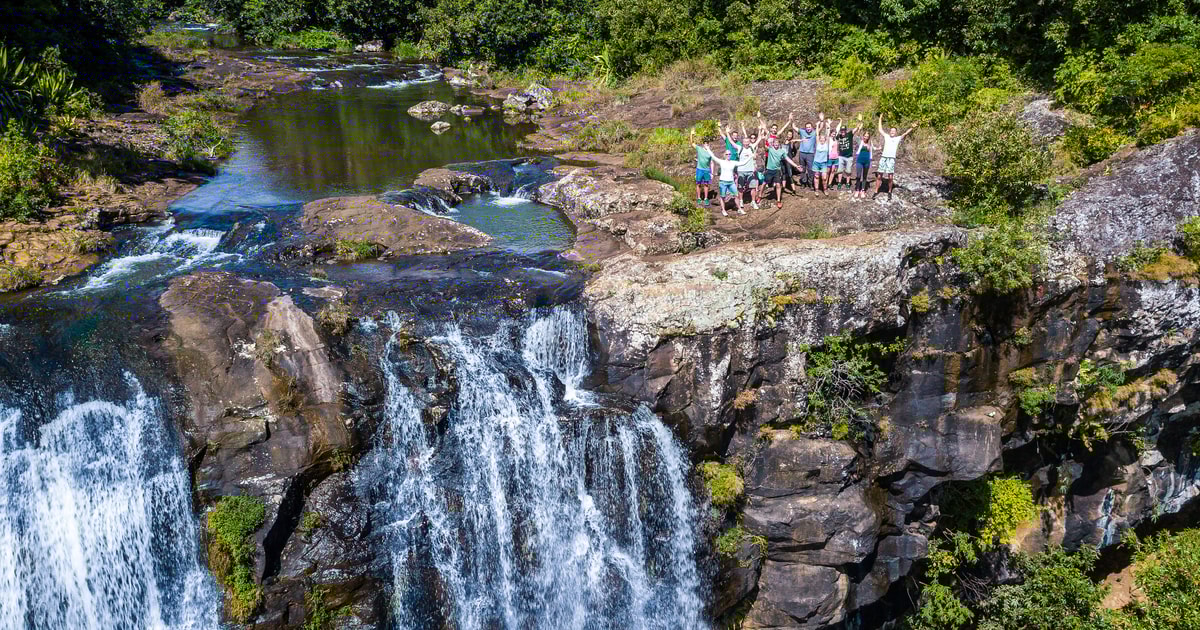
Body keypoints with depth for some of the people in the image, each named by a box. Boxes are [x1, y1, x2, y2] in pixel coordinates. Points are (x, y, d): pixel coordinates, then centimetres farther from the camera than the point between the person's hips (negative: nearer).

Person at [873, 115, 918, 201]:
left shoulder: (898, 138, 11)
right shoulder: (886, 136, 16)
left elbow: (905, 133, 2)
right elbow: (880, 130, 21)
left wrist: (912, 128, -12)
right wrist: (880, 119, 24)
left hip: (891, 159, -2)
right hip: (883, 158, 2)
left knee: (890, 177, -5)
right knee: (880, 176, 3)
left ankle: (889, 192, 10)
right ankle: (876, 192, 9)